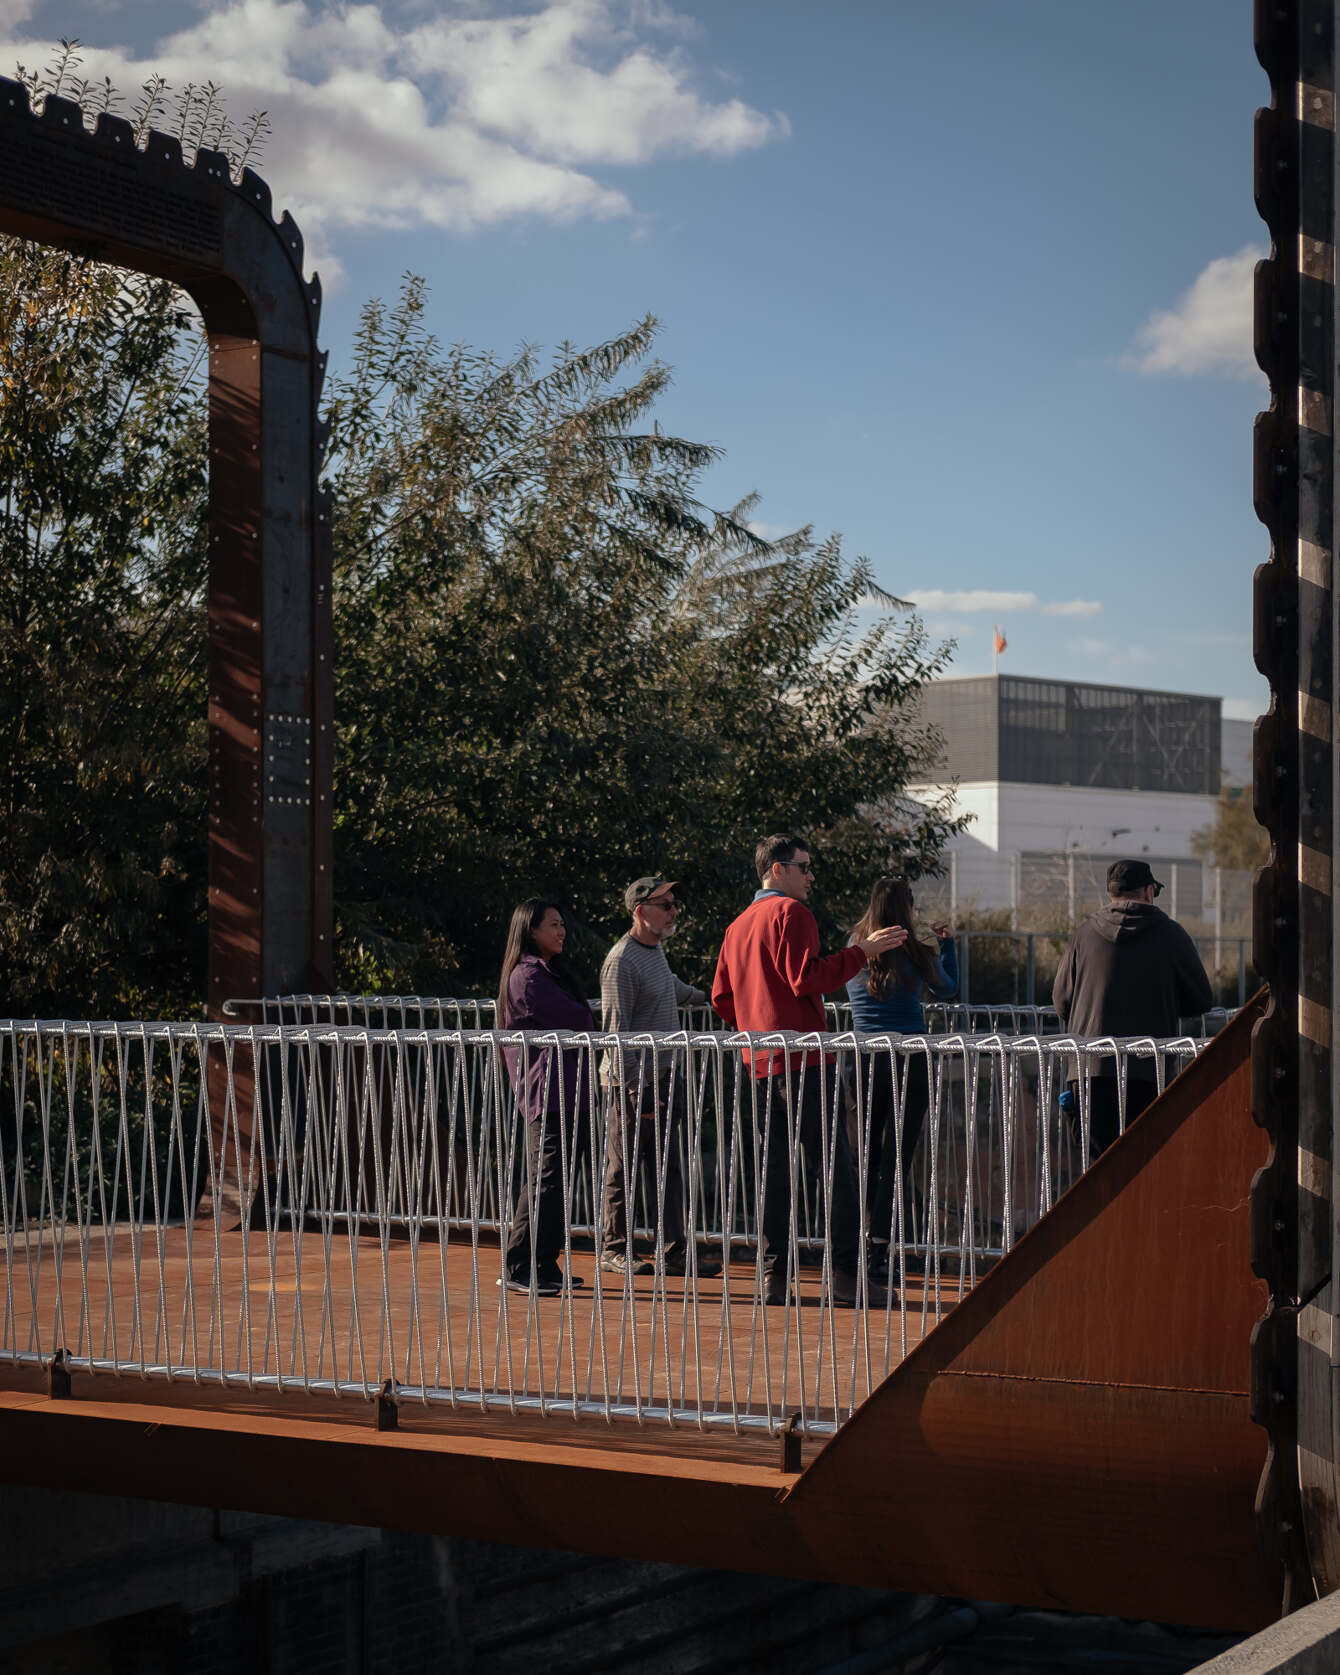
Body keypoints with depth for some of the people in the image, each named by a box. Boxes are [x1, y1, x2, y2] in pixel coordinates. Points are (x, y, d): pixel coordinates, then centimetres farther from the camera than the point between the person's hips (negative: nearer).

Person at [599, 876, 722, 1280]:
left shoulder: (656, 948, 13)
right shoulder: (622, 961, -15)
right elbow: (615, 1029, -19)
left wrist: (700, 997, 56)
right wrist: (636, 1087, -23)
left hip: (666, 1075, 8)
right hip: (635, 1079, -8)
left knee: (666, 1167, 6)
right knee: (625, 1166, 0)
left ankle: (673, 1250, 7)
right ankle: (614, 1249, 9)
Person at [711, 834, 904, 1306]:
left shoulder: (738, 926, 18)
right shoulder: (791, 912, -7)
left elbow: (721, 998, 18)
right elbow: (805, 979, -18)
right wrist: (860, 952, -13)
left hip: (761, 1061, 8)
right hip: (805, 1058, -8)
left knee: (775, 1167, 9)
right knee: (837, 1164, -7)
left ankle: (774, 1276, 7)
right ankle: (846, 1274, -10)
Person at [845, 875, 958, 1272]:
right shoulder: (916, 955, -7)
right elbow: (948, 989, 11)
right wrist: (947, 943, 23)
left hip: (865, 1057, 4)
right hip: (909, 1058, -4)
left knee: (866, 1154, 13)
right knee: (897, 1157, 1)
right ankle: (880, 1250, 0)